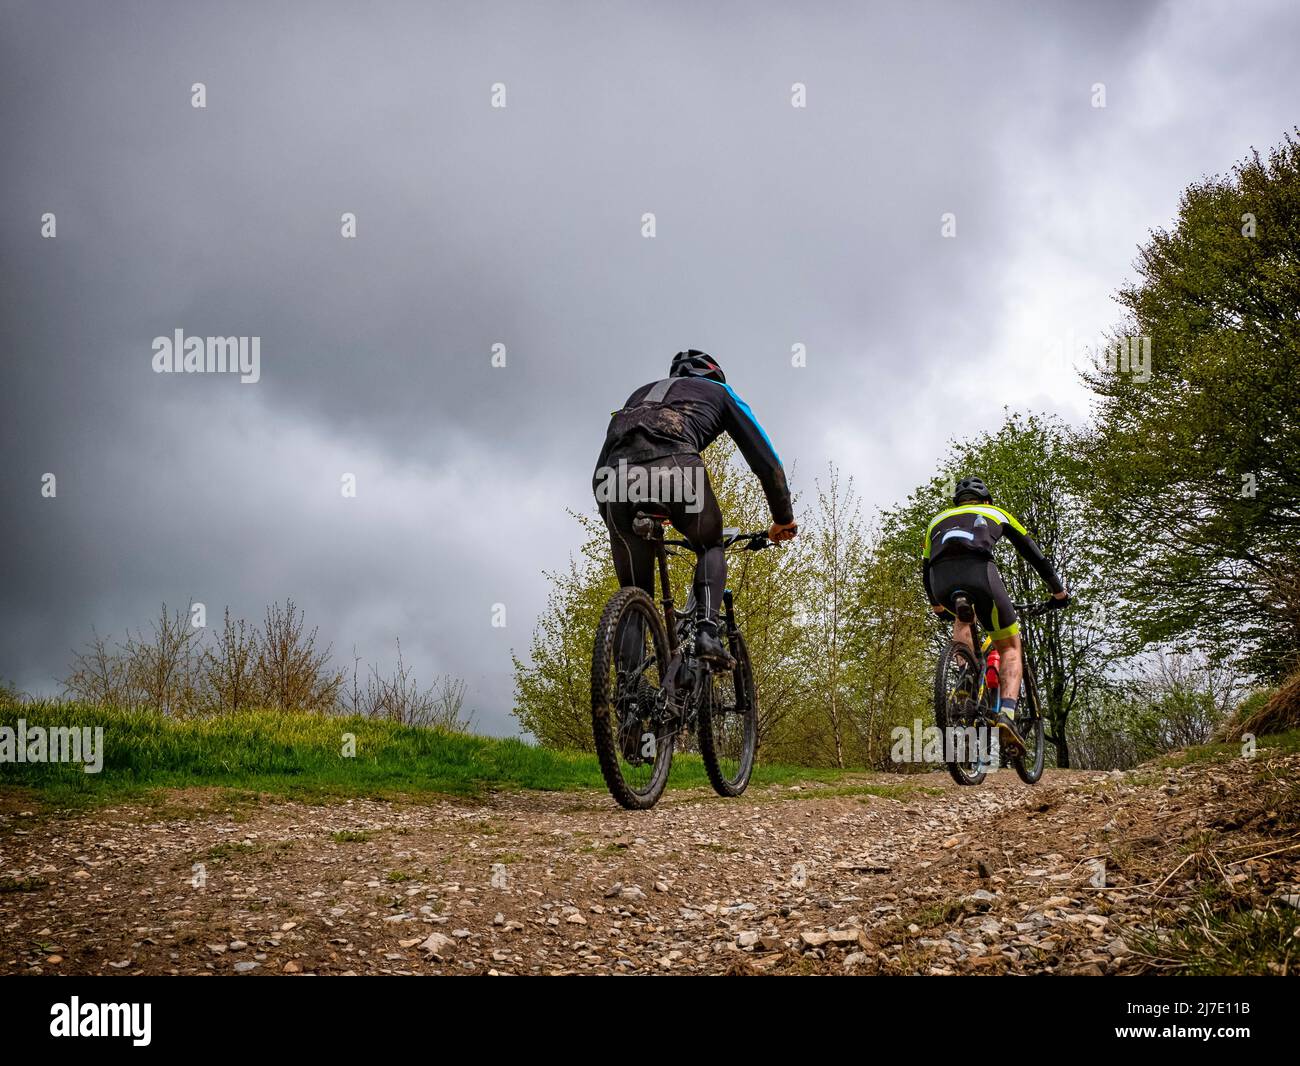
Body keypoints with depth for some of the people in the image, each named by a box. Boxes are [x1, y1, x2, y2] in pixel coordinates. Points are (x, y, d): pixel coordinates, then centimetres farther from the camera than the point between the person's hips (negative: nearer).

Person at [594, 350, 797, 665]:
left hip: (617, 473, 3)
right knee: (710, 547, 26)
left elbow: (600, 472, 39)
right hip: (674, 466, -3)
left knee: (634, 593, 15)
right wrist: (784, 518, 38)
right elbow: (765, 459, 29)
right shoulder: (720, 392, 34)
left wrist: (613, 520, 45)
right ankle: (707, 633, 2)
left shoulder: (640, 394, 43)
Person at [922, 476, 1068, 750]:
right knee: (1010, 648, 13)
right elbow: (1033, 552, 34)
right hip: (979, 571, -2)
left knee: (961, 619, 38)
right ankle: (1007, 713, -11)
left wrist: (936, 604, 58)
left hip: (941, 579, 3)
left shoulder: (938, 519, 39)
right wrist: (1058, 589, 44)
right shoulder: (995, 513, 34)